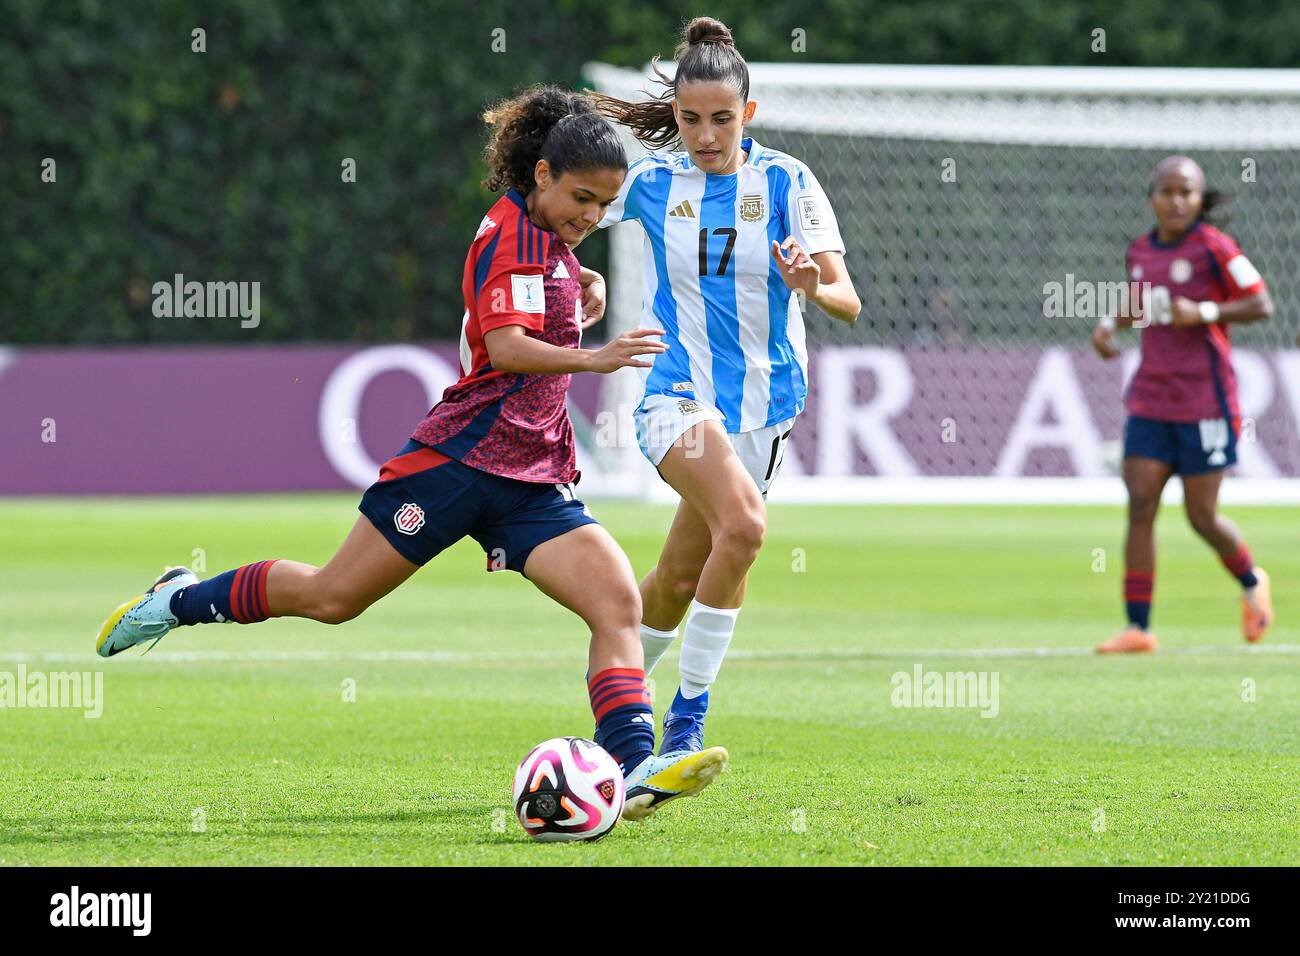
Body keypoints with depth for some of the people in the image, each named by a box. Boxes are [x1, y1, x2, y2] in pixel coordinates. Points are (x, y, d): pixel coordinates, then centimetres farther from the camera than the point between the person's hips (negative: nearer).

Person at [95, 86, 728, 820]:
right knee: (333, 597, 0)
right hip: (464, 455, -8)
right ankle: (181, 601, 23)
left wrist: (582, 280, 21)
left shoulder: (545, 236, 16)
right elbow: (506, 347, -26)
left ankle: (636, 768, -25)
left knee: (619, 601, -14)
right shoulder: (513, 234, -10)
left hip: (533, 482, 8)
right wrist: (590, 359, -40)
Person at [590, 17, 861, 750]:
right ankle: (689, 711, -18)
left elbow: (848, 302, -10)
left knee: (683, 576, 7)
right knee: (743, 523, -27)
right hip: (677, 394, -2)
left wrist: (816, 287, -32)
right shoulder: (651, 181, -2)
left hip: (763, 401, 2)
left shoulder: (786, 181, -5)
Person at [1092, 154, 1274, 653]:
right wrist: (1110, 324, 6)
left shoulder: (1213, 247, -9)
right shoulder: (1139, 252, 8)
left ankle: (1252, 583, 32)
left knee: (1202, 518, 1)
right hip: (1150, 401, 5)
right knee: (1139, 508, -5)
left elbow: (1261, 304, -10)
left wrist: (1203, 313, -21)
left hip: (1204, 401, -5)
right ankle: (1137, 627, -3)